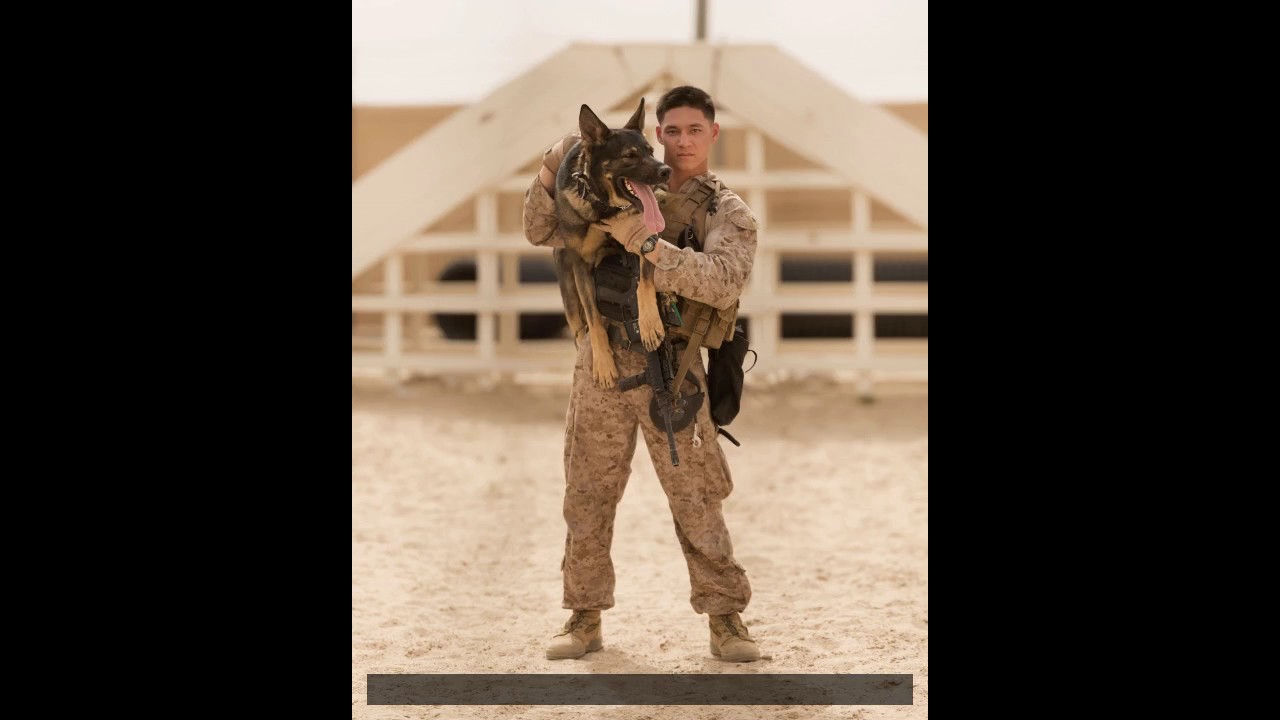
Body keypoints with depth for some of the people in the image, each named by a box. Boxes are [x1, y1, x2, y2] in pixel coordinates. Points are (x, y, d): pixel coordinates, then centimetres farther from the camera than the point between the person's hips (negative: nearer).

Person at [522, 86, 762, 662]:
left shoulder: (729, 214, 2)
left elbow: (722, 282, -18)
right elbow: (541, 232, 10)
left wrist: (648, 245, -28)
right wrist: (554, 170, -7)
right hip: (600, 361, 3)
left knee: (696, 500, -1)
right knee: (588, 496, 6)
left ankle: (725, 620, 7)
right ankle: (585, 619, 15)